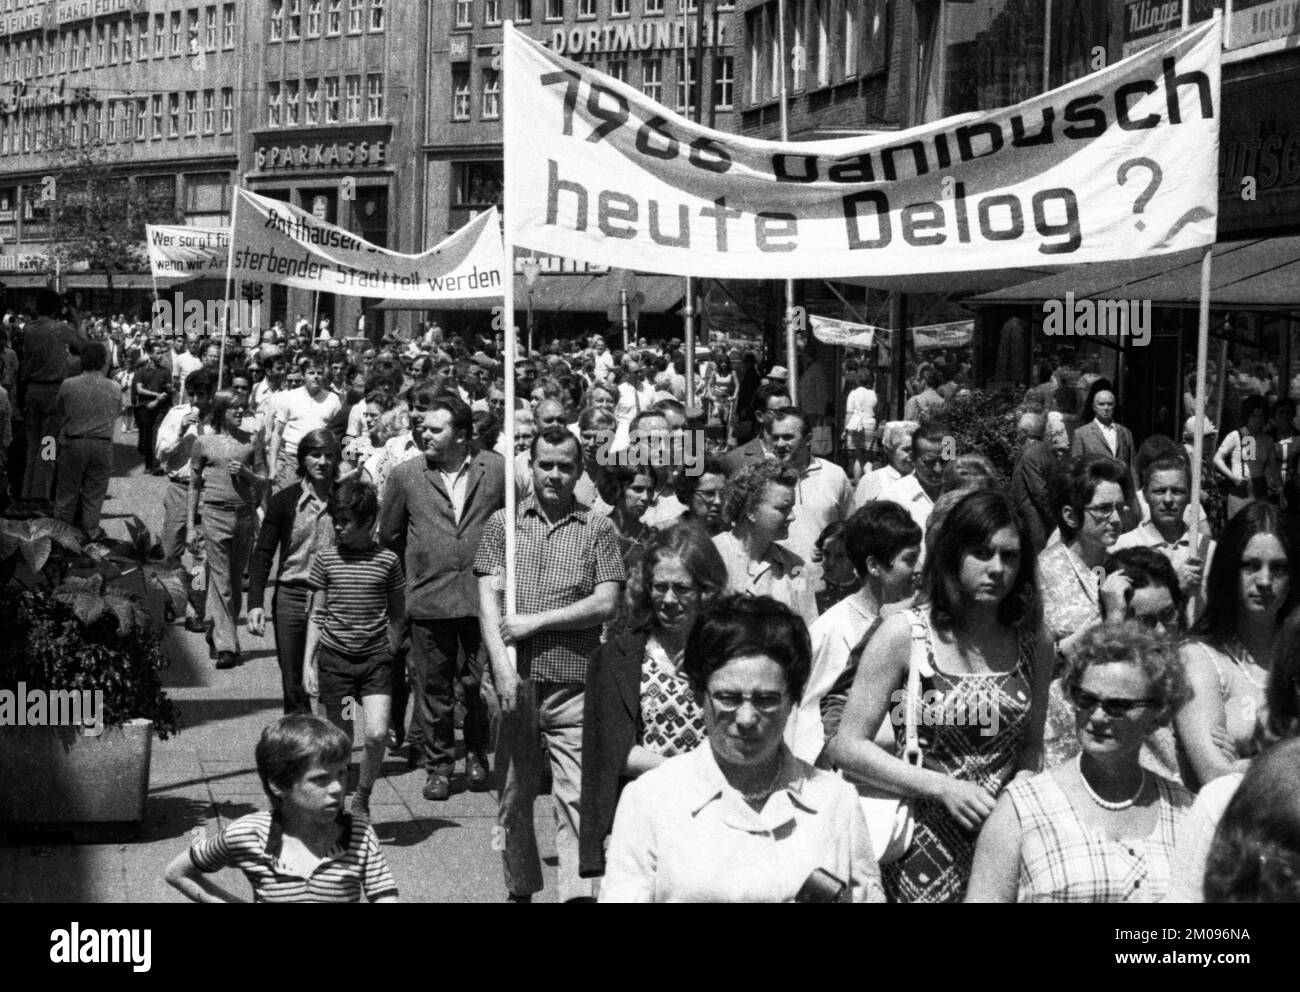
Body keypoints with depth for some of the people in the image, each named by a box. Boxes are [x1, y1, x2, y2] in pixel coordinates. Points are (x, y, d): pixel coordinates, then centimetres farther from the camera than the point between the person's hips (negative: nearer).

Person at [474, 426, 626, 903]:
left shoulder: (598, 529, 6)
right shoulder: (503, 523, 10)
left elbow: (606, 603, -2)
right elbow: (488, 600, 2)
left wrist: (535, 621, -8)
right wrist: (503, 668, -10)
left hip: (574, 683, -2)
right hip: (514, 680, 2)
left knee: (576, 797, -7)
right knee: (514, 796, 9)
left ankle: (578, 892, -9)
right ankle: (520, 889, 20)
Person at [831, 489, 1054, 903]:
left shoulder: (1033, 644, 0)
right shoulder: (903, 633, -11)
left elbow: (1031, 746, 12)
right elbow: (847, 746, -11)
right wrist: (943, 788, -18)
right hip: (921, 843, -3)